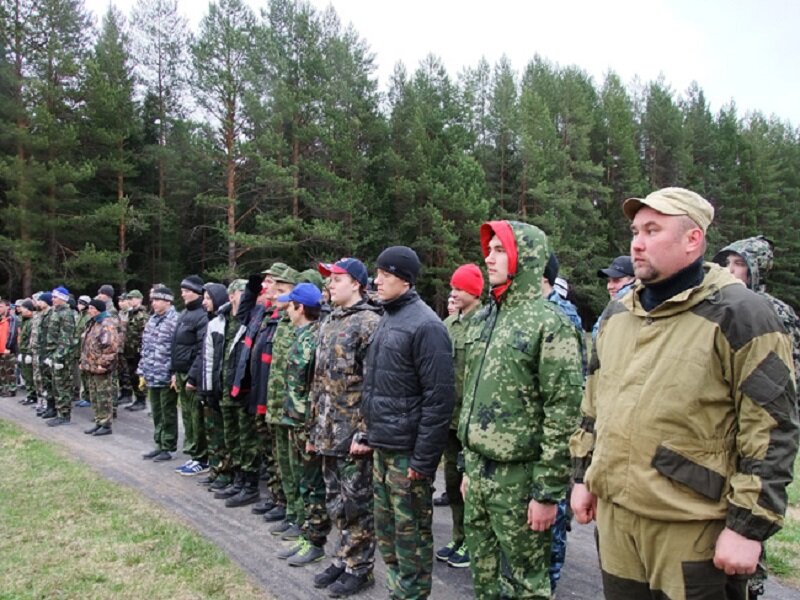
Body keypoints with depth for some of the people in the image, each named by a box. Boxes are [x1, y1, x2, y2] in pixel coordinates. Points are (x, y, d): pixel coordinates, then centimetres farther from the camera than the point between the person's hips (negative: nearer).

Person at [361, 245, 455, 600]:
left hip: (408, 452, -8)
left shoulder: (425, 325, -16)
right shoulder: (386, 320, 12)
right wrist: (369, 434, 15)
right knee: (385, 529, 18)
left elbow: (439, 398, -19)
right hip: (382, 448, 9)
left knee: (411, 533, 6)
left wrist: (424, 459, -19)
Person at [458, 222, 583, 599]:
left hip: (519, 477, -7)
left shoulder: (549, 323, -14)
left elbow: (564, 413, -16)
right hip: (479, 472, 8)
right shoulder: (484, 319, 11)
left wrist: (548, 491, -17)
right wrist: (470, 466, 18)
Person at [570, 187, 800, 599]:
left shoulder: (739, 313, -11)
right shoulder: (616, 313, 9)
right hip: (613, 516, 6)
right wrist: (583, 477, 15)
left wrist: (749, 525, -14)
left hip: (693, 530, -6)